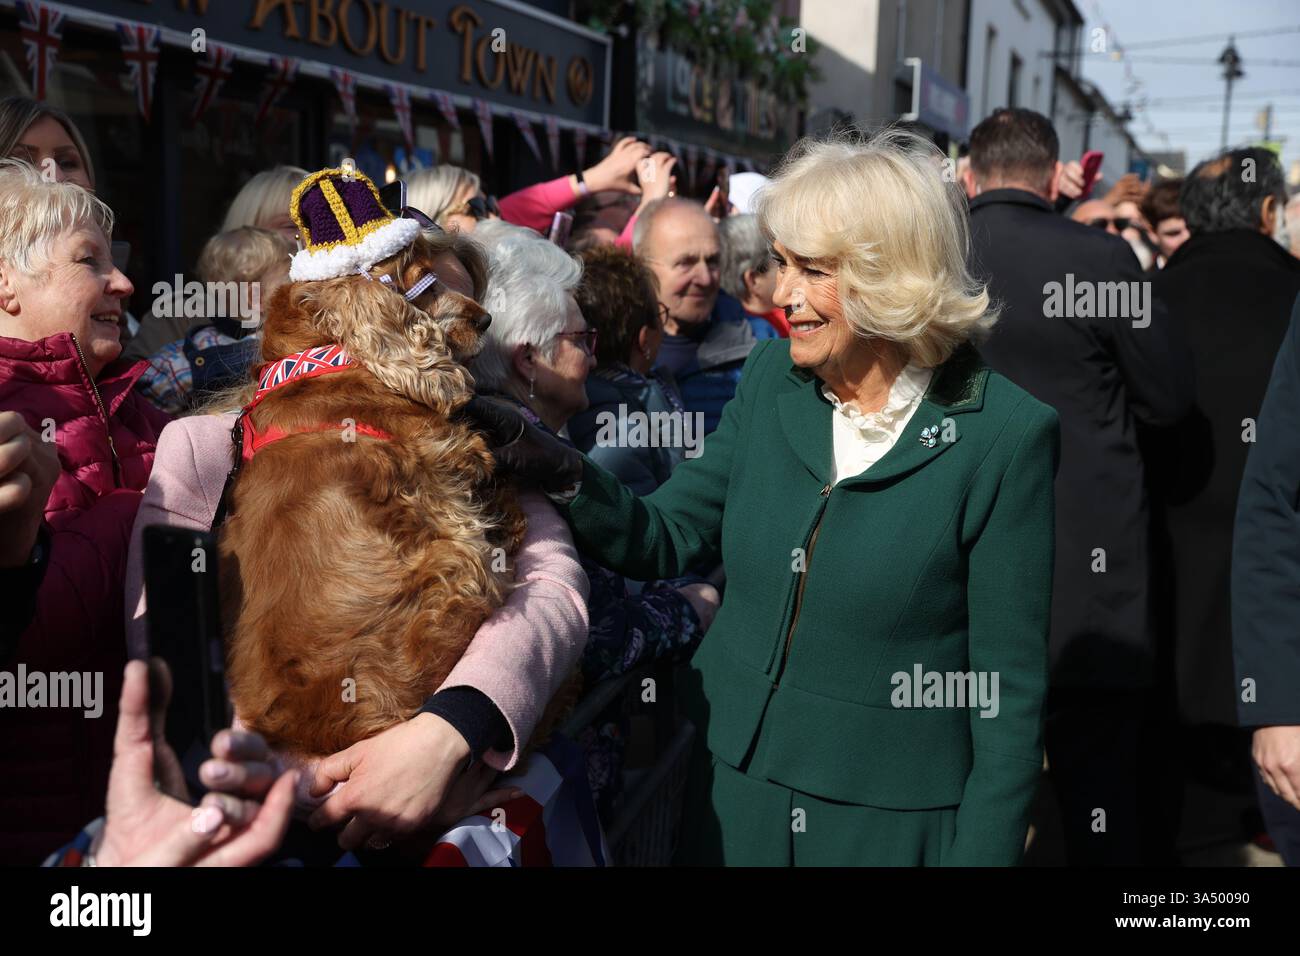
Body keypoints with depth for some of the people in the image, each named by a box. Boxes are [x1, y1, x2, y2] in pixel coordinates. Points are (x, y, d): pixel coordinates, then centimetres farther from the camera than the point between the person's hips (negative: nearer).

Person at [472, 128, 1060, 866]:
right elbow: (665, 537, 0)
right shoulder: (772, 379, -1)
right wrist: (546, 463, -15)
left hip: (890, 821, -4)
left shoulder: (1004, 436, -16)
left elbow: (1011, 687, -12)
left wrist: (982, 851, -11)